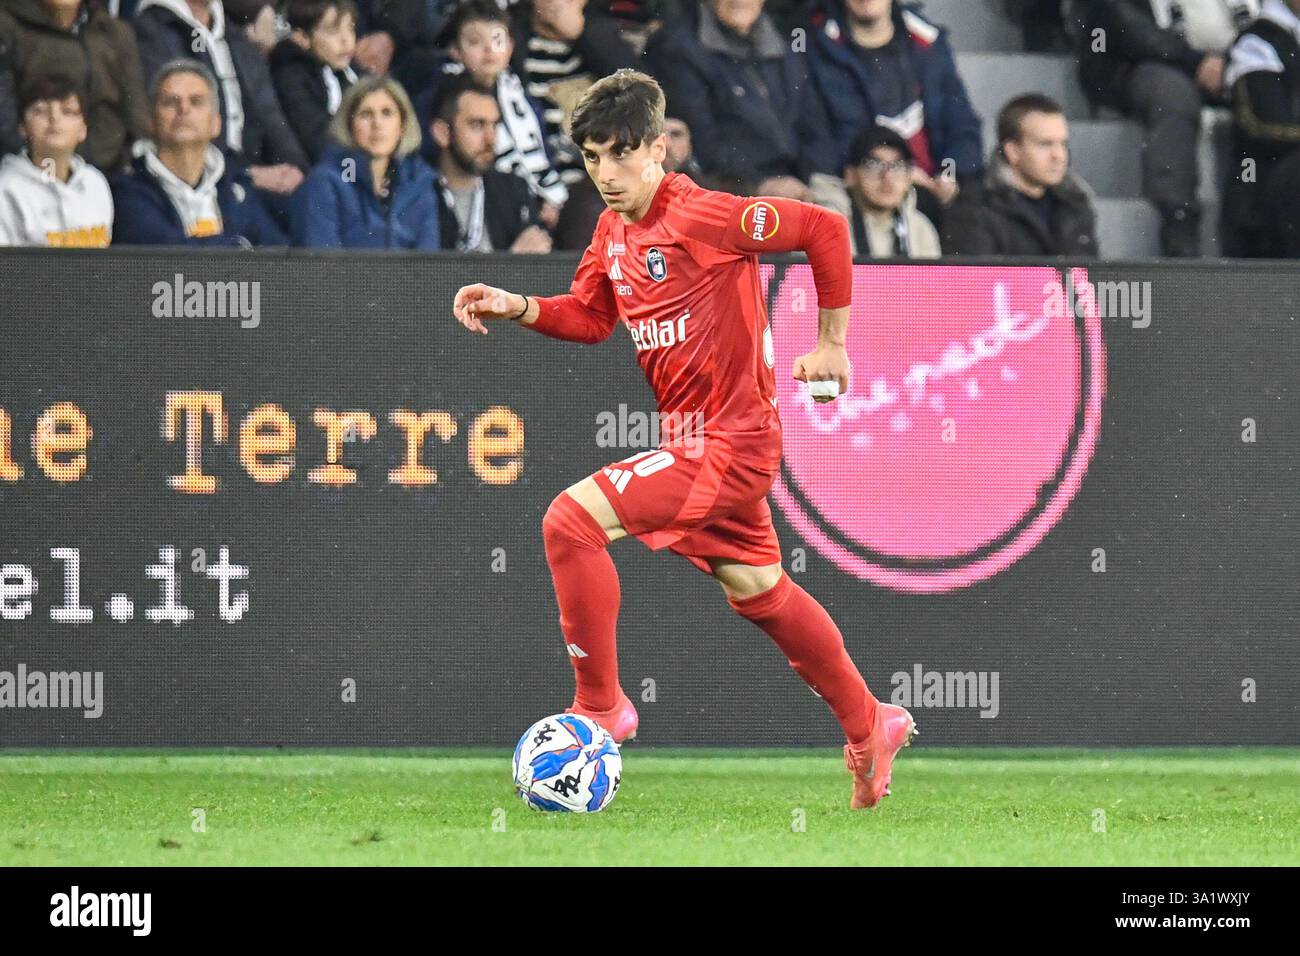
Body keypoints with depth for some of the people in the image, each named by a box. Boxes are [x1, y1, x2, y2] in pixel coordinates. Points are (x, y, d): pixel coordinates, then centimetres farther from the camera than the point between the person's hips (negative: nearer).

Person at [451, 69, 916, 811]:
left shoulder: (702, 216, -20)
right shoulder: (613, 231, 6)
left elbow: (826, 229, -18)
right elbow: (590, 317, 16)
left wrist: (831, 345, -10)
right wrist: (518, 308, -2)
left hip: (730, 441, -10)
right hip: (697, 439, 10)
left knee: (572, 519, -18)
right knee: (756, 590, 22)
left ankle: (601, 706, -7)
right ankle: (870, 726, 38)